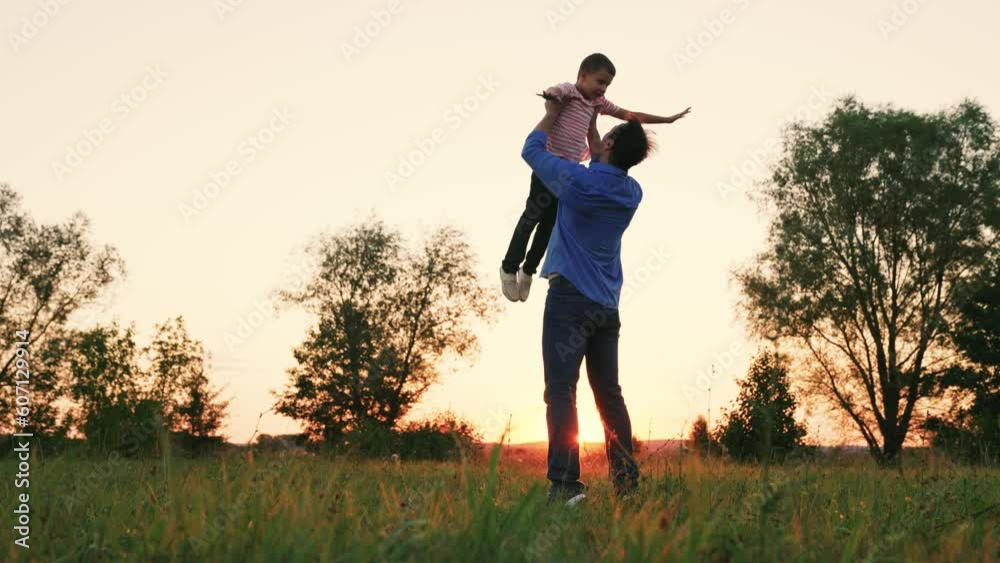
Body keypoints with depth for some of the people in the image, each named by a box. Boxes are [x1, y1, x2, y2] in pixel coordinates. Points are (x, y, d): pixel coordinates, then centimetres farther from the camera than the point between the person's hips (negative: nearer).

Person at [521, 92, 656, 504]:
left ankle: (565, 483, -18)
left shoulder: (578, 180, -11)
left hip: (570, 297, -6)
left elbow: (532, 149, 5)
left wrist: (553, 113, 20)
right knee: (609, 393, 11)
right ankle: (626, 480, 11)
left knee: (561, 390, -10)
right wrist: (589, 129, 37)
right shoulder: (632, 193, 8)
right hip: (607, 305, 7)